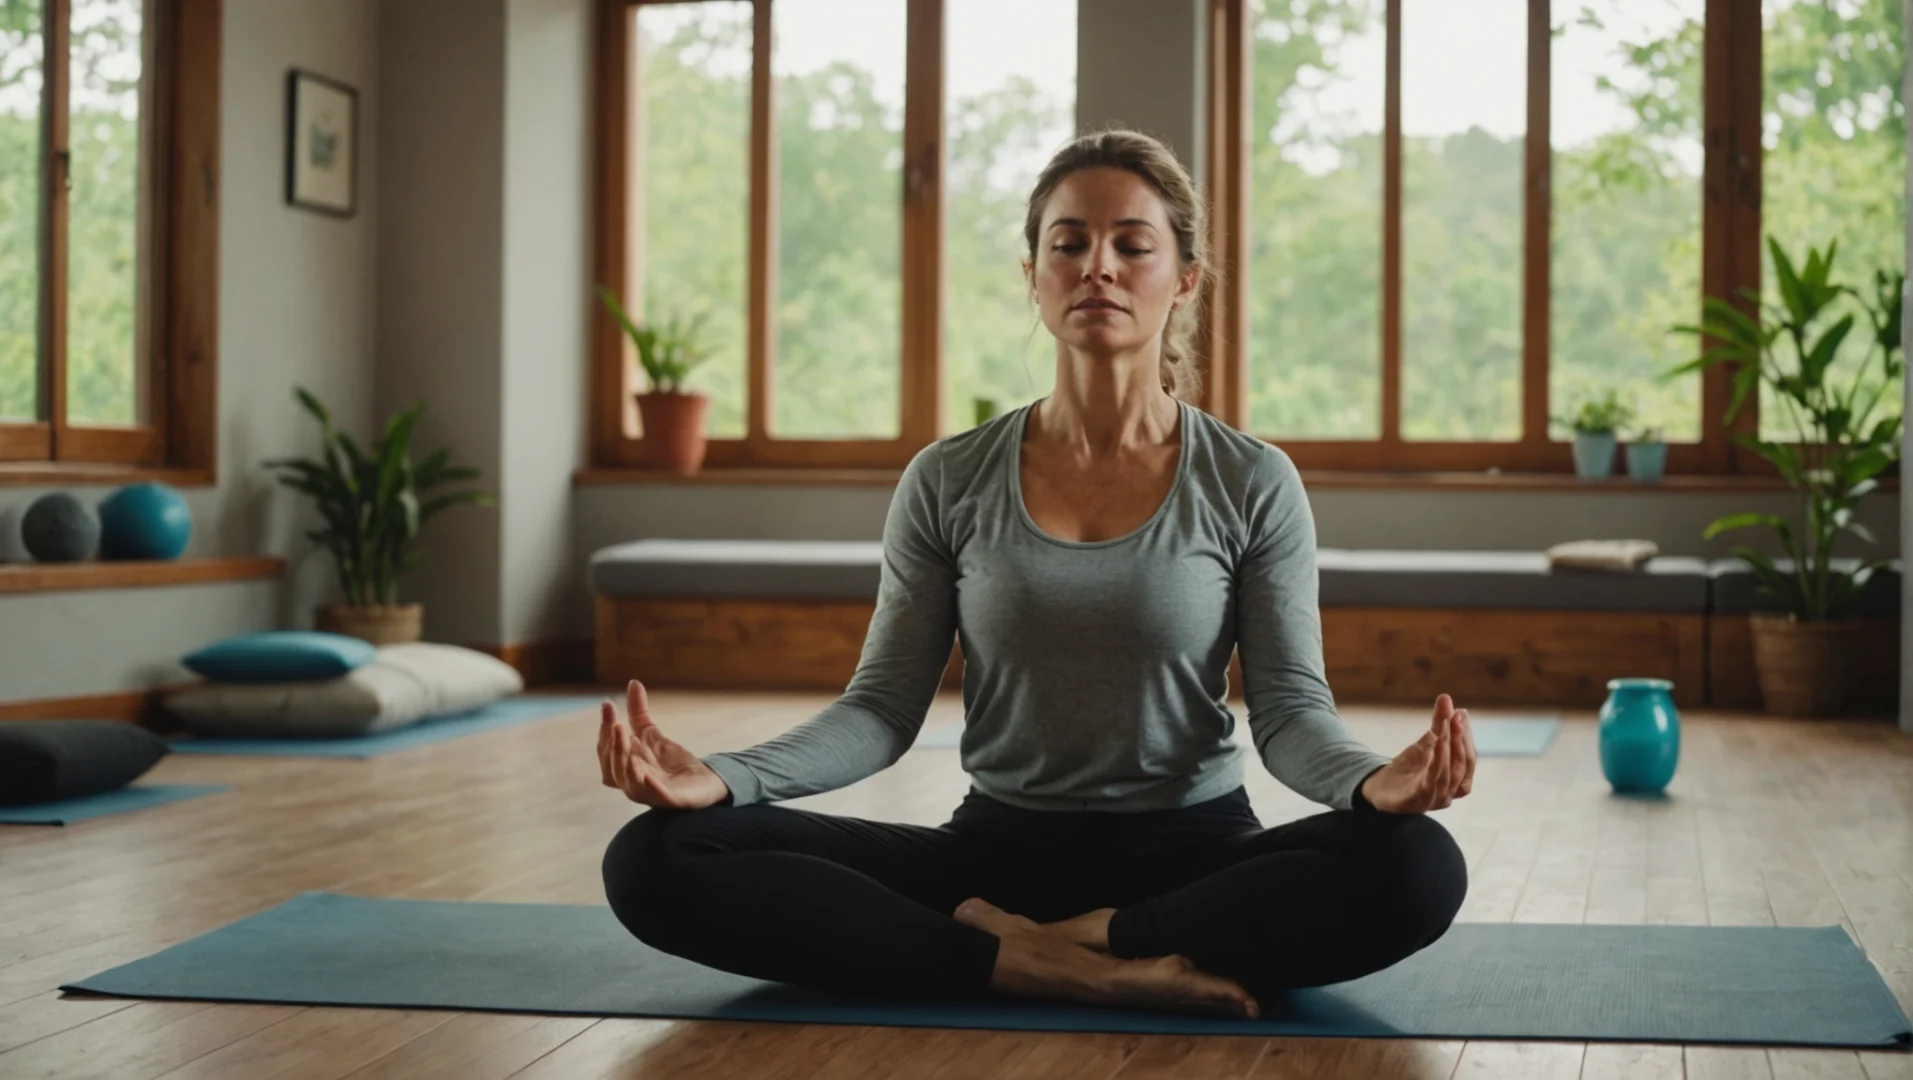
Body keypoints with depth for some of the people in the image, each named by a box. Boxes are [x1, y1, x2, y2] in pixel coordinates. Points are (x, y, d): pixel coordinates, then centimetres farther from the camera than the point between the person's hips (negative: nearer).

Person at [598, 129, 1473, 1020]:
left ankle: (1021, 947, -22)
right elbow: (882, 707, 1)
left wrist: (1373, 781, -28)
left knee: (1416, 863, -34)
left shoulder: (1251, 485, 0)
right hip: (998, 850, 1)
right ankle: (1069, 974, -24)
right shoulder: (948, 483, 4)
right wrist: (721, 776, -18)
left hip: (1189, 854, -1)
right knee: (657, 858, -22)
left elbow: (1290, 708, -4)